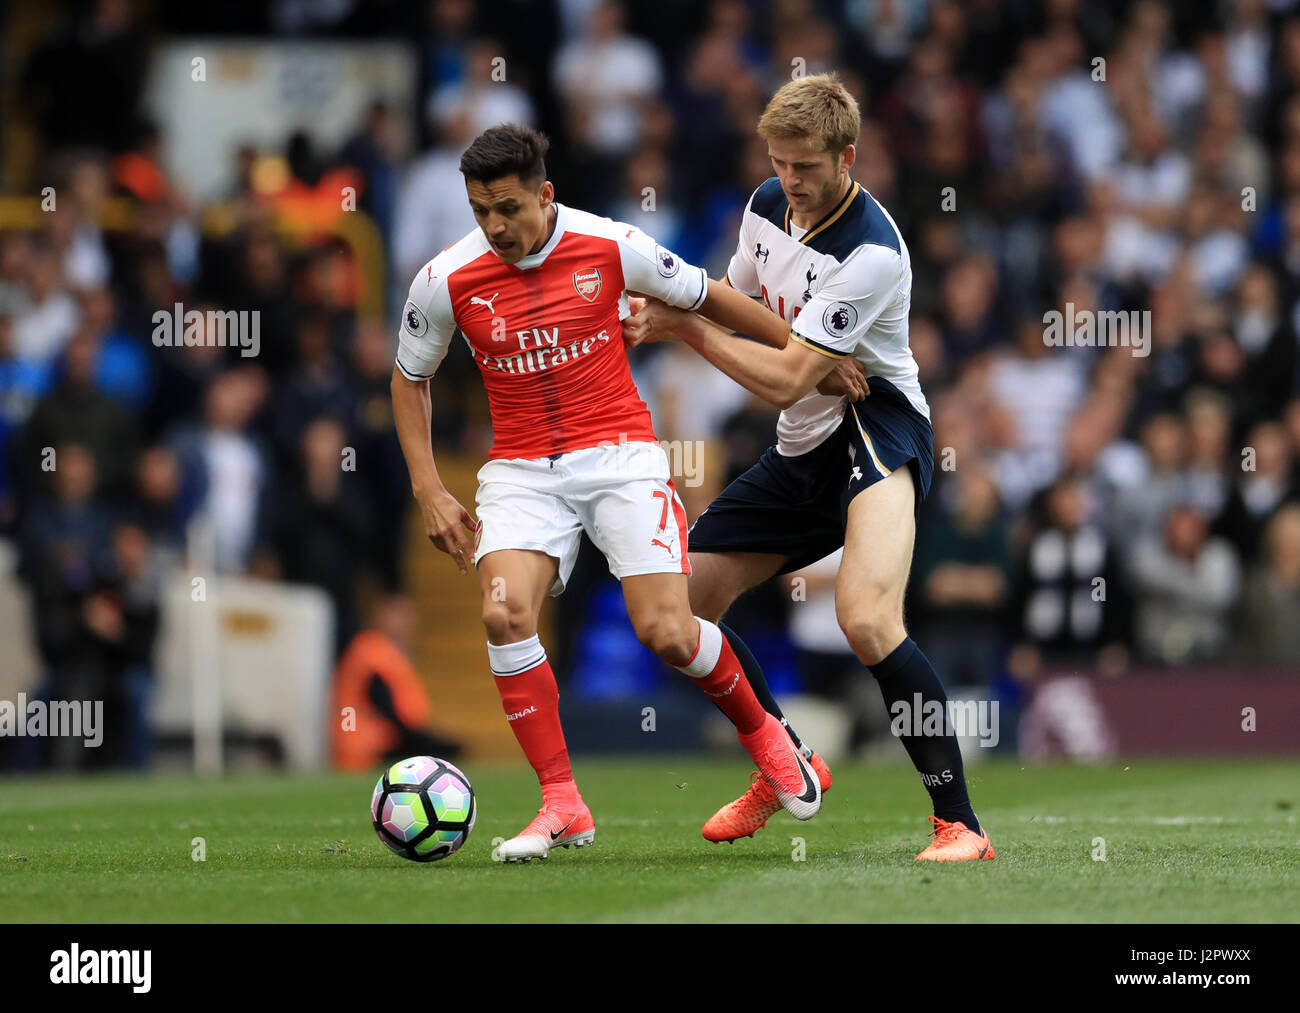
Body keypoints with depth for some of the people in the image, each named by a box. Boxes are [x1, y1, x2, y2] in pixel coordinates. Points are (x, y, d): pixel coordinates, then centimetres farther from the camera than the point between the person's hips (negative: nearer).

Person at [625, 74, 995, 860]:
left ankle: (961, 824, -27)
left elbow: (785, 380, -23)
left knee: (866, 618, -32)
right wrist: (661, 319, -5)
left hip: (875, 428, -9)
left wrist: (685, 327, -15)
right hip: (801, 448, 9)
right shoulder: (769, 206, 3)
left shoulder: (872, 254, -23)